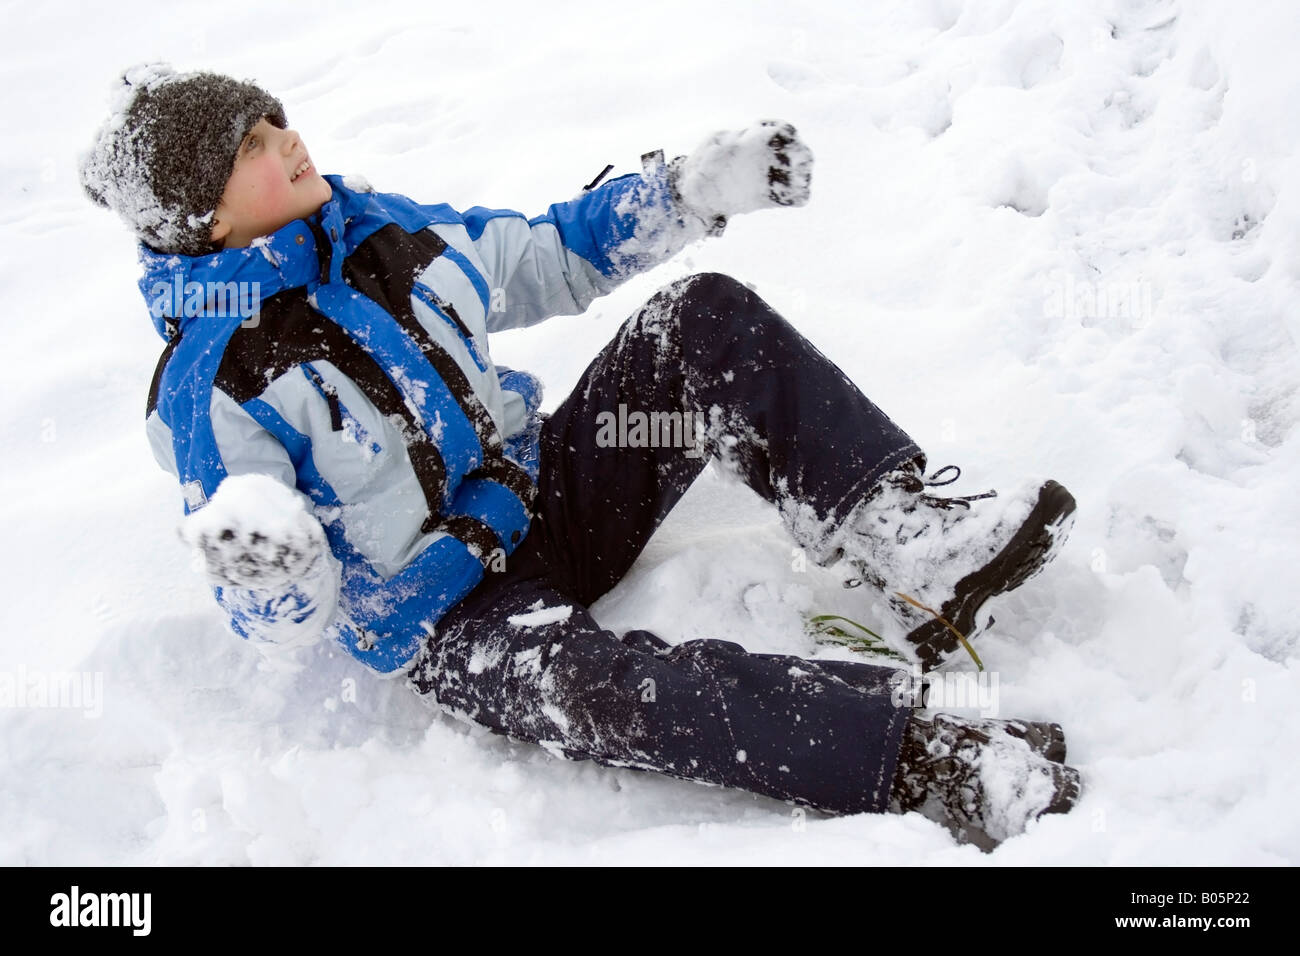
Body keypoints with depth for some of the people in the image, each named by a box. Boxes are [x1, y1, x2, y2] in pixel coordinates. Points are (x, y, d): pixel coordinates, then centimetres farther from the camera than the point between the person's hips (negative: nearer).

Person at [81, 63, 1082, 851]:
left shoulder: (390, 229, 3)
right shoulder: (216, 386, -16)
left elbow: (549, 261, 17)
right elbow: (290, 620, -15)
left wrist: (688, 193, 9)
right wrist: (266, 572, -40)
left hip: (551, 491, 7)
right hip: (454, 623, -7)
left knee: (707, 316, -9)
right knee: (594, 681, -40)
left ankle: (909, 541, -21)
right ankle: (916, 761, -40)